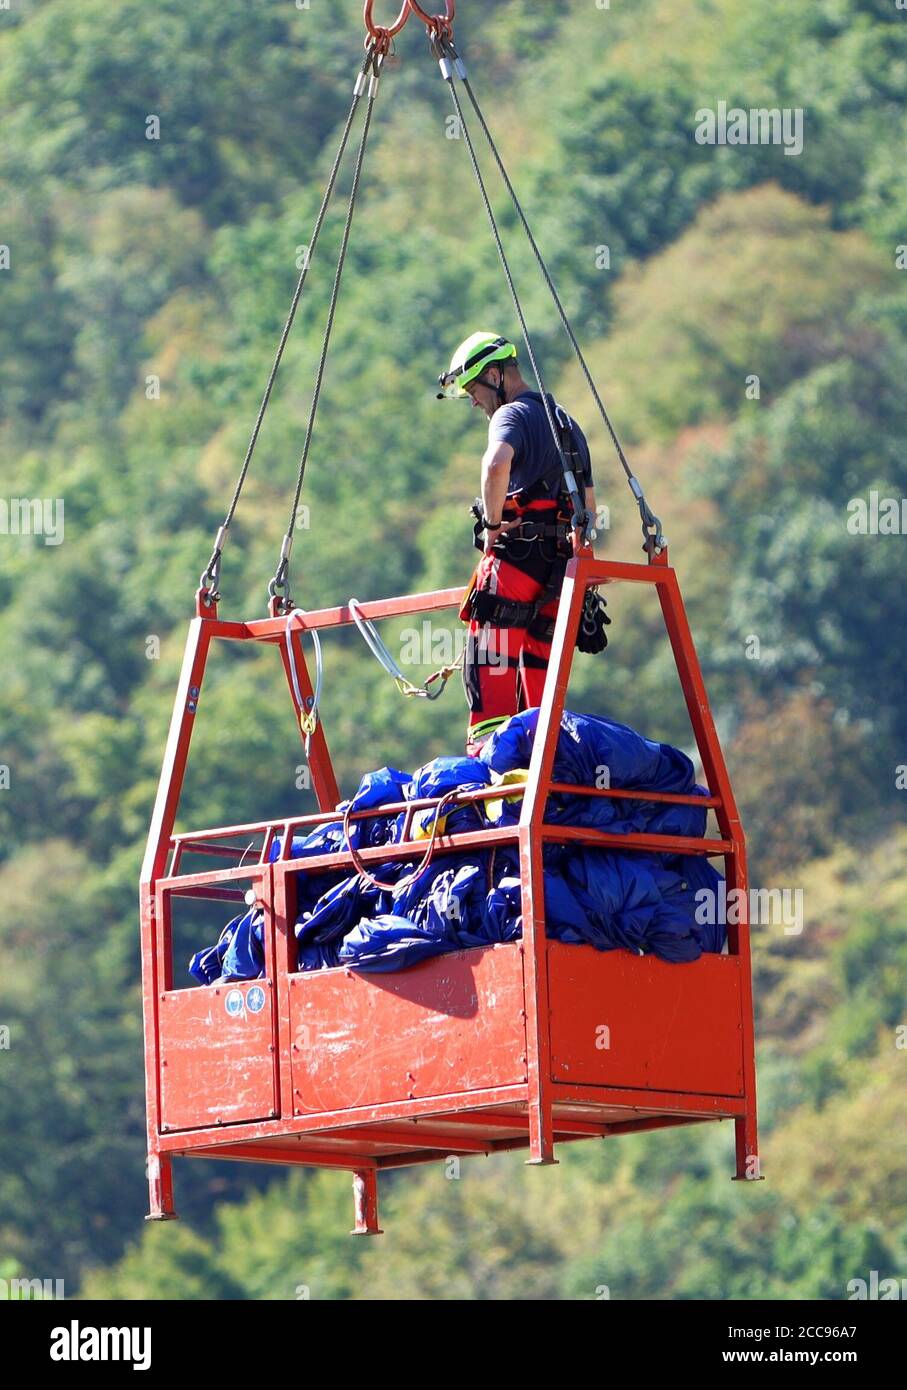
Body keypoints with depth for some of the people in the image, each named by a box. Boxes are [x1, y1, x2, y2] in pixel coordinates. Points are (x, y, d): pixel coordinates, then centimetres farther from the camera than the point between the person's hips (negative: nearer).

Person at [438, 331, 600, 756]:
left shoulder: (512, 415, -5)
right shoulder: (565, 423, 23)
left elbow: (497, 463, -29)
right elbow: (589, 507, 25)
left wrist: (493, 522, -18)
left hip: (515, 558, -8)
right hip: (557, 569, 8)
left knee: (489, 666, -9)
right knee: (538, 669, 11)